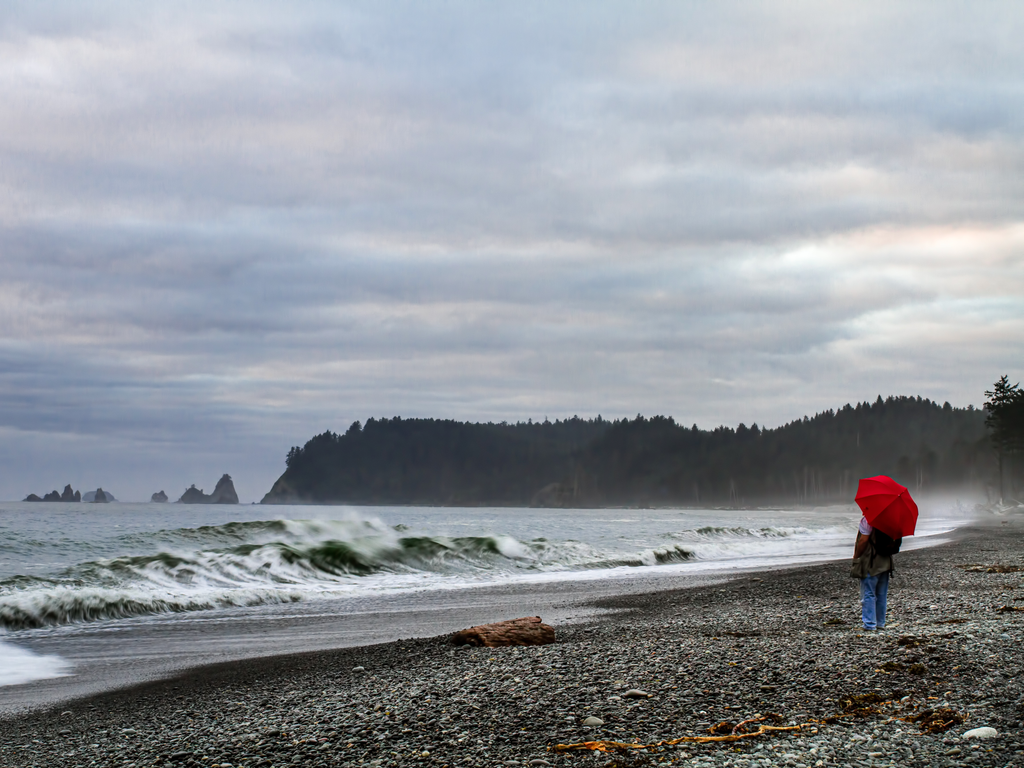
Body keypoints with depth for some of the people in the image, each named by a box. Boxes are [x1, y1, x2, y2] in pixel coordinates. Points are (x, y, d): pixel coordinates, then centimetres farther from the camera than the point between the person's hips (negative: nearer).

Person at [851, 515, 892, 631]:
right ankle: (880, 623, 20)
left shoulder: (867, 519, -16)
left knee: (868, 594, -1)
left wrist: (856, 556, -8)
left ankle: (870, 624, -2)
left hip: (870, 563, -7)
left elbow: (864, 540, -19)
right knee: (882, 595, 14)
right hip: (885, 562, 7)